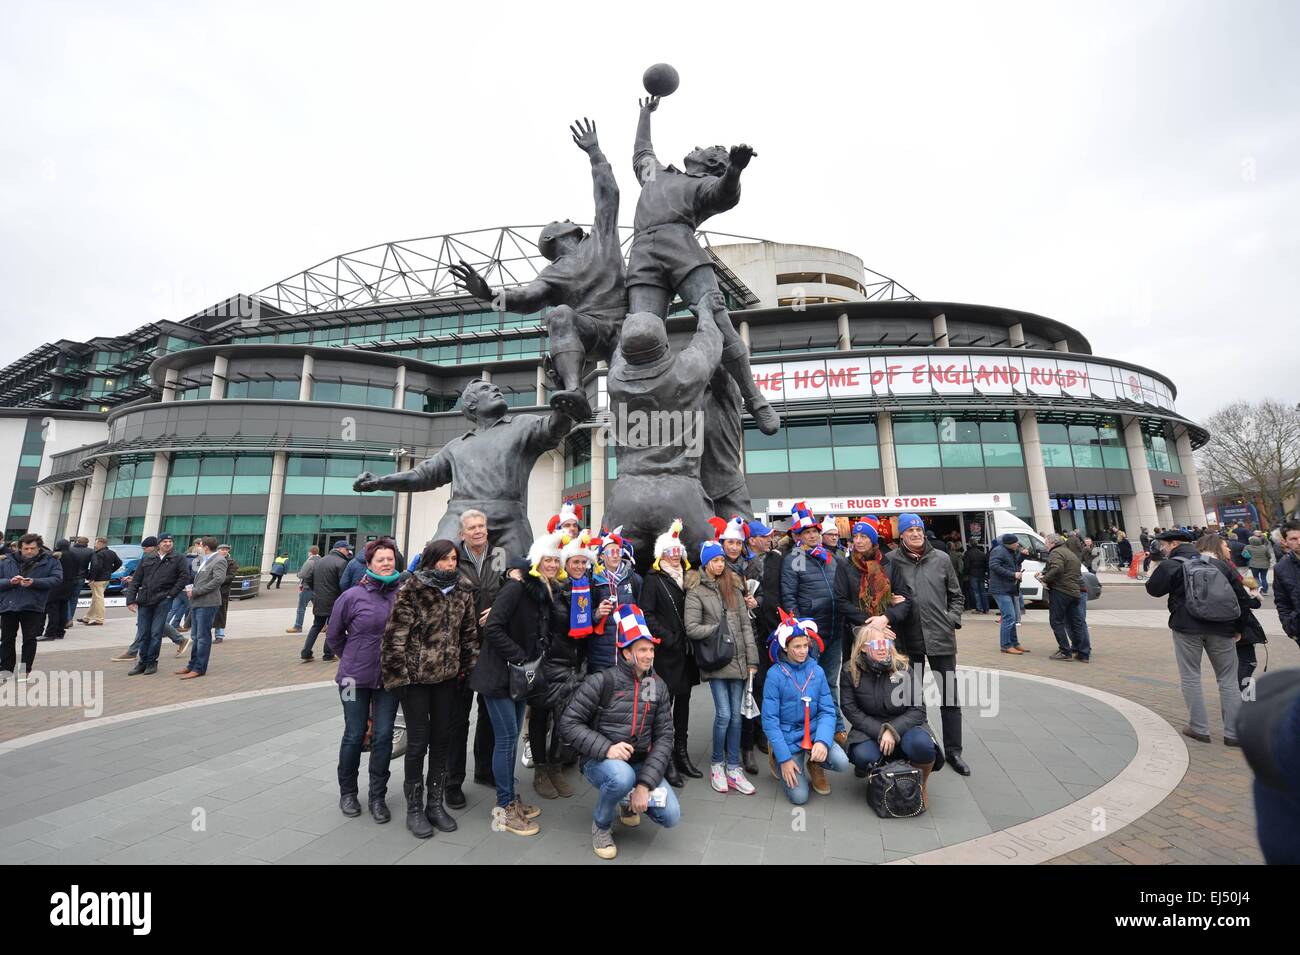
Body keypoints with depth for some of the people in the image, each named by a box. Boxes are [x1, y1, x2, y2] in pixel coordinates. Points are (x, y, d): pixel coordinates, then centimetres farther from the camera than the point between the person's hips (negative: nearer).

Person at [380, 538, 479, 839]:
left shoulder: (463, 591, 1)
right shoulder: (411, 591, -13)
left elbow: (470, 631, 8)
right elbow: (395, 635, -12)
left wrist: (468, 667, 7)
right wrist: (398, 675, -11)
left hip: (448, 676, 4)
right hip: (415, 676, -4)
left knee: (442, 740, 13)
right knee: (418, 742, 6)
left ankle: (435, 804, 29)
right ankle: (414, 809, 24)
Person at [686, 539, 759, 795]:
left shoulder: (734, 587, 10)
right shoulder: (696, 592, -3)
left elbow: (745, 624, 7)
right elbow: (691, 628, -10)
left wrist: (752, 659, 3)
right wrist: (720, 629, -10)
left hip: (738, 659, 4)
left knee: (735, 715, 9)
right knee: (724, 715, -4)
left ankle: (733, 768, 22)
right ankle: (717, 763, 20)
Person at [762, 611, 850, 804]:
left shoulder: (817, 671, -6)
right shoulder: (775, 674, -16)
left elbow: (828, 711, -5)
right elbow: (769, 720, -14)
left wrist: (823, 741, -22)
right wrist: (784, 758, -16)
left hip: (814, 732, 3)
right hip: (788, 737, -3)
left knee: (841, 763, -22)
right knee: (799, 797, -8)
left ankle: (814, 764, 12)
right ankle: (776, 756, 19)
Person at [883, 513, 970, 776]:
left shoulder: (941, 559, 2)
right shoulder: (892, 561, -4)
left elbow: (956, 595, 11)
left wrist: (952, 621, 1)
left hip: (942, 639, 1)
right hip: (909, 640, -1)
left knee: (950, 695, 8)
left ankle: (954, 750, 23)